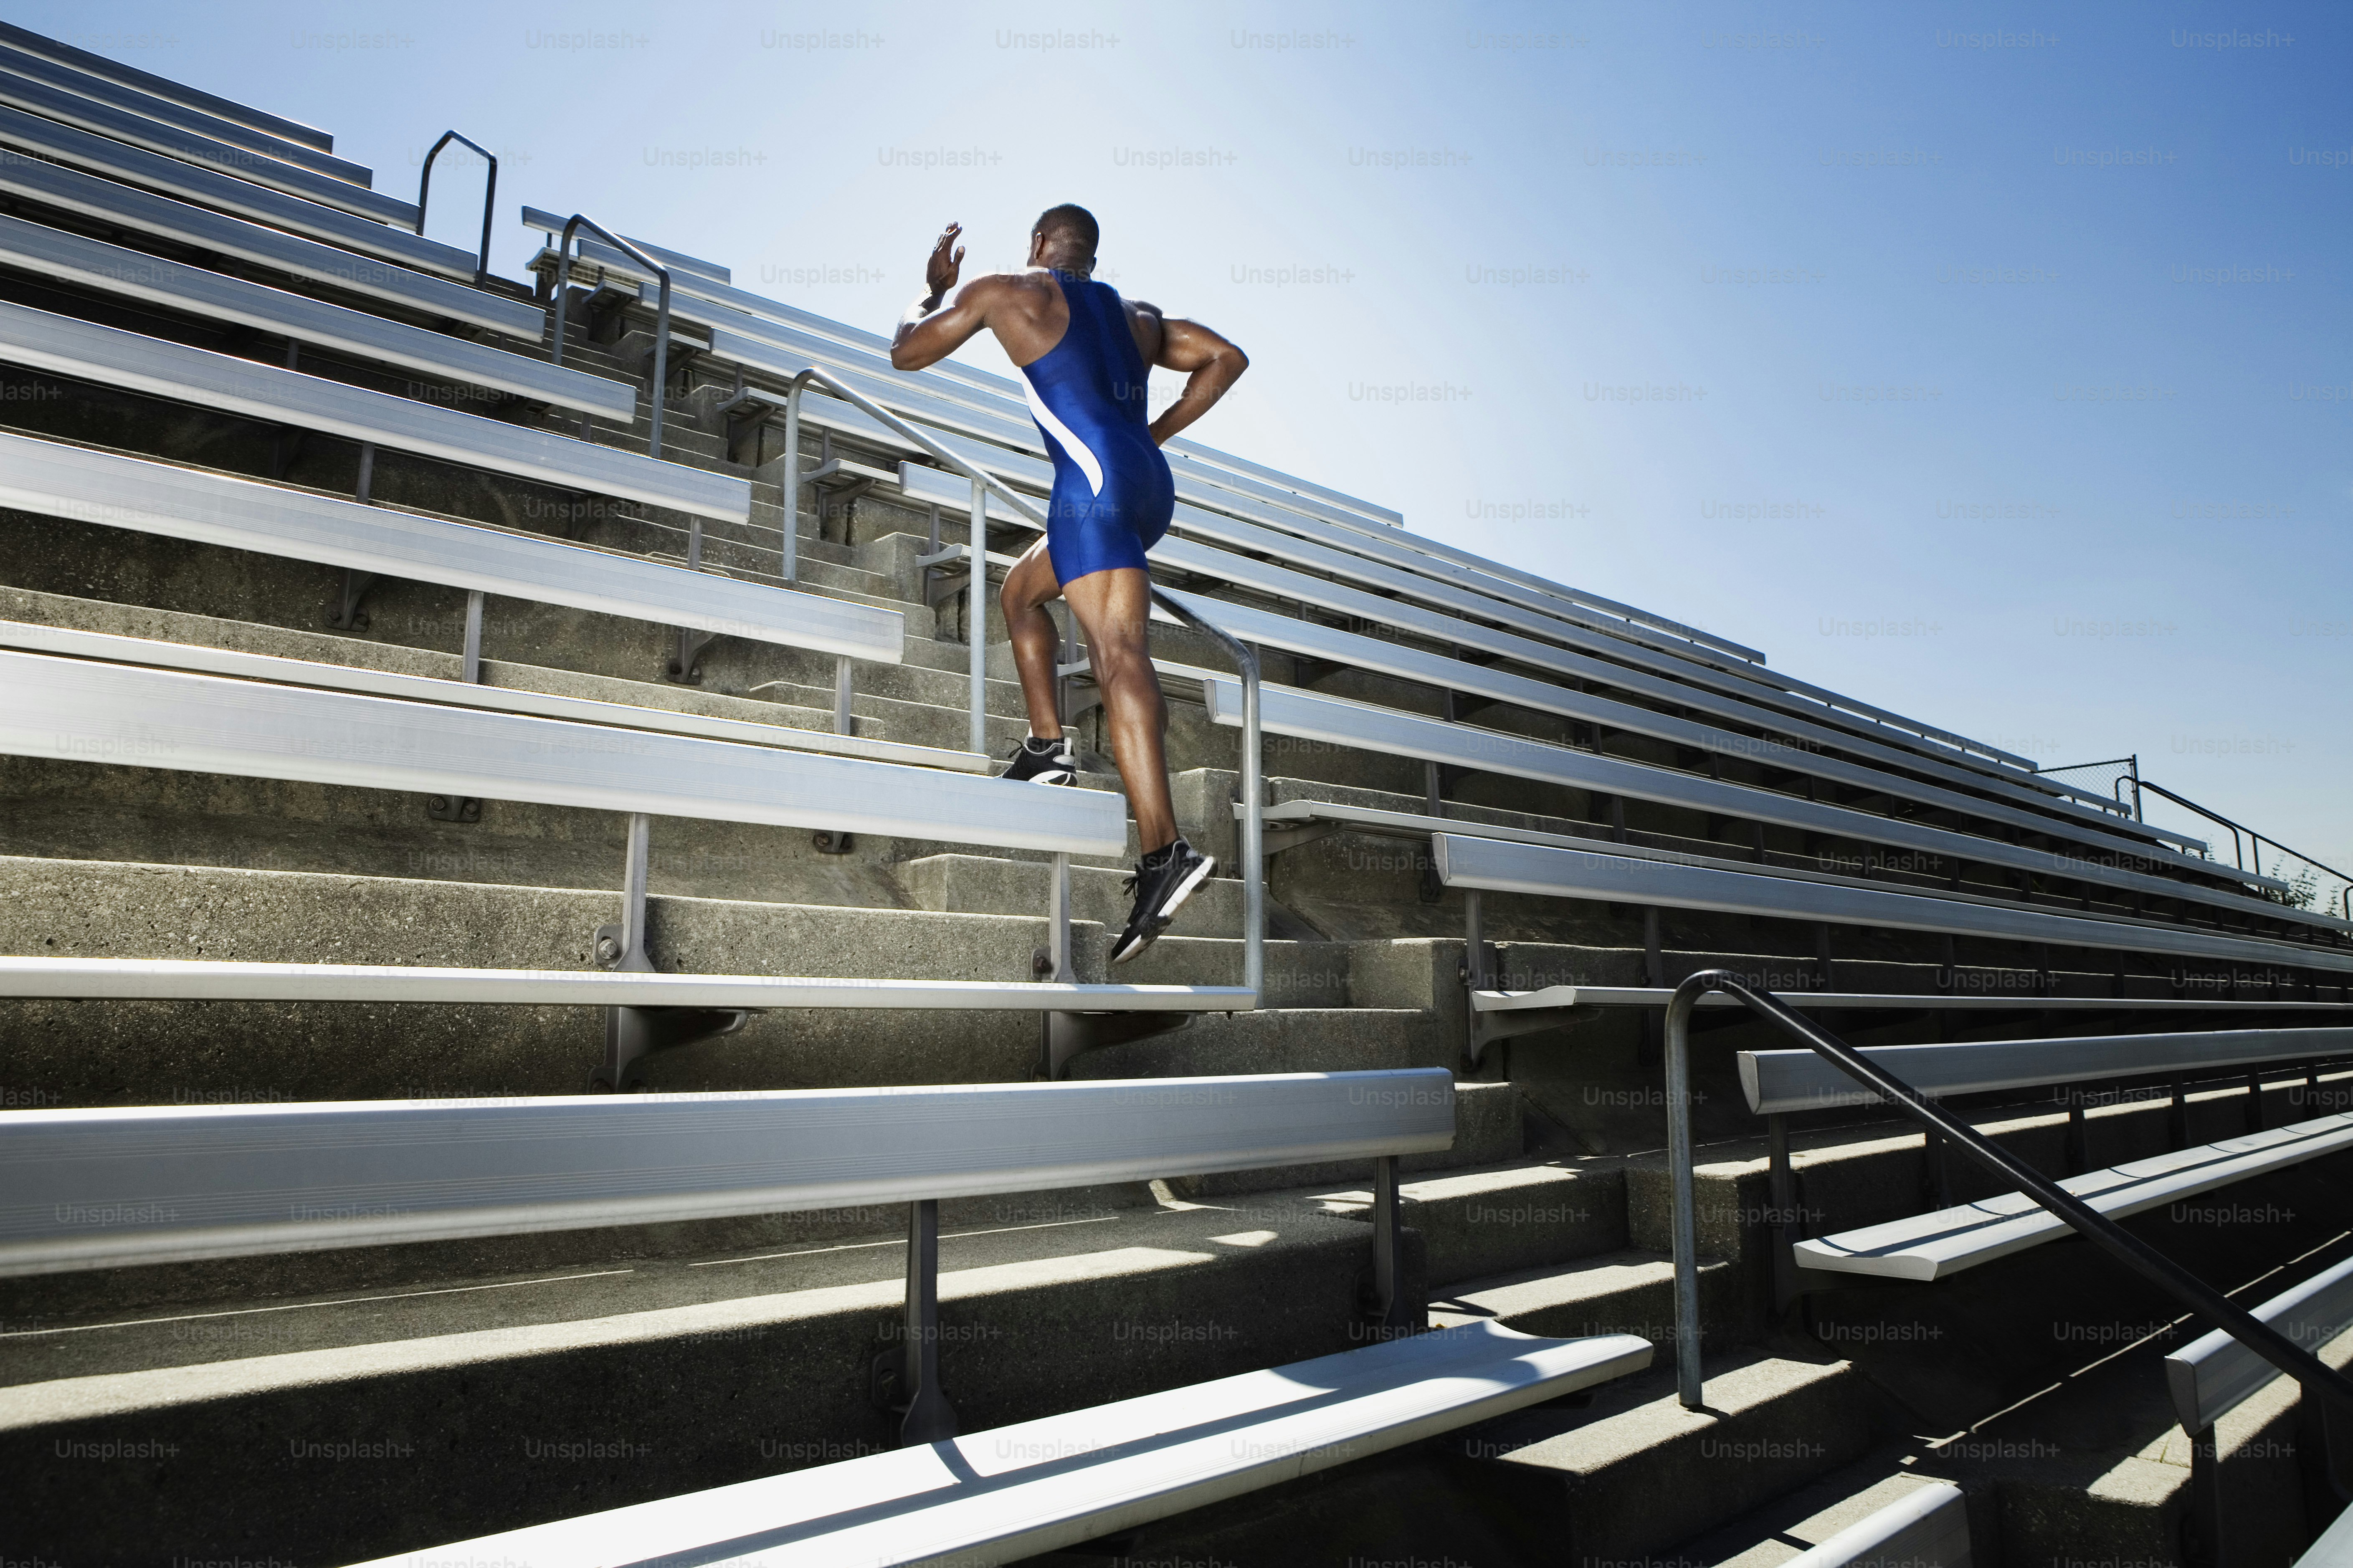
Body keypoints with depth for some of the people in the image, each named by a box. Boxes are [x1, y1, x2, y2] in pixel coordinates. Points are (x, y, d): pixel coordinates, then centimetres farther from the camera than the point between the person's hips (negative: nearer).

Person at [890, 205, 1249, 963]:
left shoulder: (1005, 291, 13)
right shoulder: (1137, 314, 28)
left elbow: (906, 352, 19)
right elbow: (1227, 358, 22)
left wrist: (934, 287, 37)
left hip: (1096, 479, -7)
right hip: (1151, 483, 8)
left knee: (1118, 654, -19)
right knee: (1021, 589, 25)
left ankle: (1165, 852, -30)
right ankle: (1048, 746, 19)